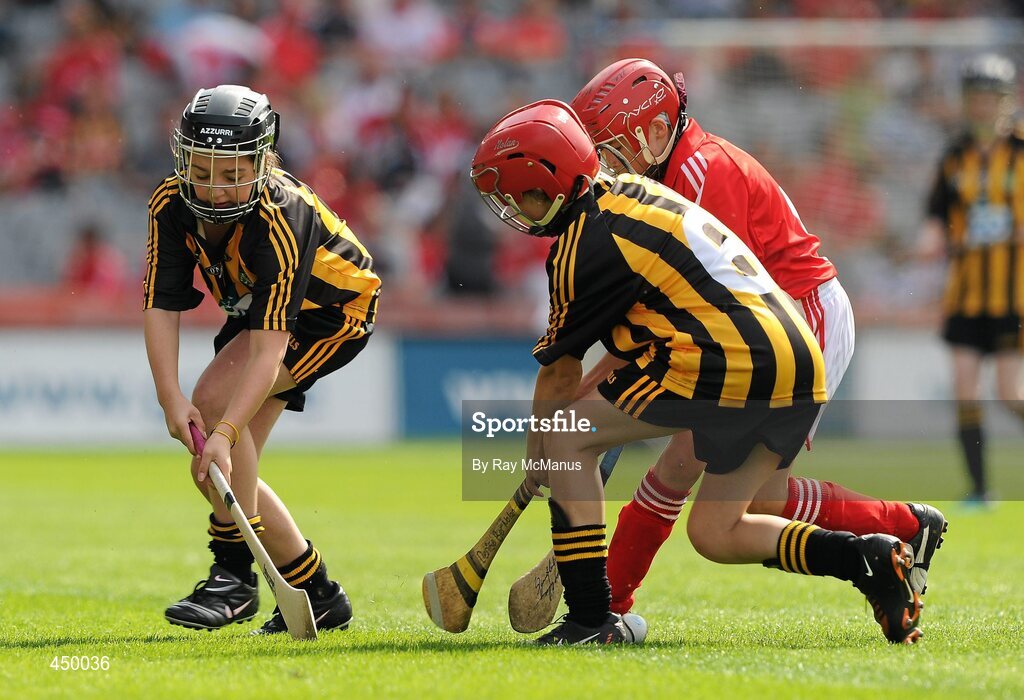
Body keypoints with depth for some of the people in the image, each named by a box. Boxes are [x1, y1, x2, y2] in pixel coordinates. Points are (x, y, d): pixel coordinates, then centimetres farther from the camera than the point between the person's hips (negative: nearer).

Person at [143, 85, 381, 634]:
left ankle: (234, 575, -24)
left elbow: (267, 350, -42)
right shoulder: (171, 205, -20)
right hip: (254, 308, 7)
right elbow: (161, 305, -22)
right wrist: (169, 397, -37)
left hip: (335, 311, -7)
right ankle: (318, 596, 12)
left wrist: (224, 432, -52)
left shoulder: (281, 220, -37)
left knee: (215, 399, -28)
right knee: (223, 472, -1)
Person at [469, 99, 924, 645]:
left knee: (566, 439, 4)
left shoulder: (585, 250, -5)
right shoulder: (629, 190, 22)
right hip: (803, 365, 9)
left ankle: (591, 618, 0)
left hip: (728, 364, -9)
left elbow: (559, 371, 6)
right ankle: (868, 558, 2)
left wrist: (535, 451, 22)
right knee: (715, 534, 19)